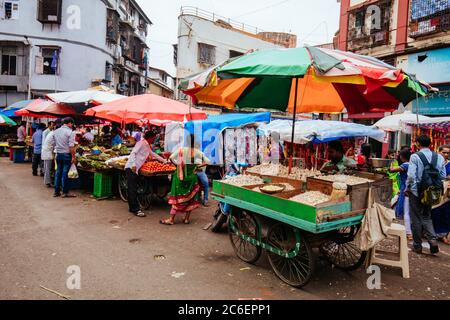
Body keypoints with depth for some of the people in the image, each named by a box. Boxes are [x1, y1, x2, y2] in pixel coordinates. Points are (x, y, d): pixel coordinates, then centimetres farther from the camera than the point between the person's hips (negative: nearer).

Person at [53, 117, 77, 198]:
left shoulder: (56, 131, 10)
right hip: (66, 154, -6)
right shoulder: (70, 132, -11)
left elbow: (54, 144, 12)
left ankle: (56, 191, 17)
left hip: (58, 154, 6)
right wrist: (73, 157, -13)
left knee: (58, 172, 12)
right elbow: (71, 146, -16)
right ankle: (65, 192, 6)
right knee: (65, 173, -1)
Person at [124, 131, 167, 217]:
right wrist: (133, 165, -25)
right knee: (133, 189, -8)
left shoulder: (147, 146, 20)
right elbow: (133, 153, -15)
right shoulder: (141, 143, -6)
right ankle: (136, 209, -8)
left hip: (136, 169, 9)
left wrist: (165, 161, 34)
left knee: (132, 189, 12)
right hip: (131, 168, -9)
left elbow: (153, 154, 31)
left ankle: (132, 208, 17)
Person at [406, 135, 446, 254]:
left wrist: (407, 188, -4)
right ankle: (432, 239, -1)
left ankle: (417, 246, 16)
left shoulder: (415, 156, -13)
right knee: (426, 217, 19)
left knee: (416, 218, 8)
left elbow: (411, 175, -19)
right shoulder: (439, 157, 1)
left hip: (416, 191, -4)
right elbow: (442, 176, 4)